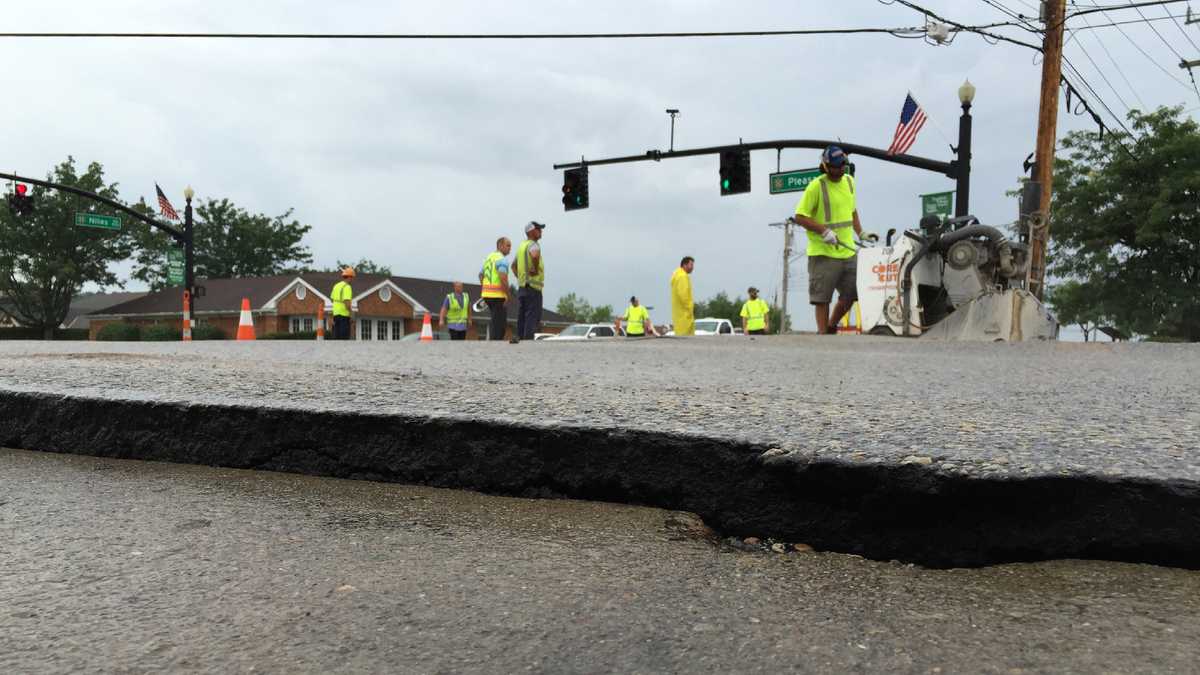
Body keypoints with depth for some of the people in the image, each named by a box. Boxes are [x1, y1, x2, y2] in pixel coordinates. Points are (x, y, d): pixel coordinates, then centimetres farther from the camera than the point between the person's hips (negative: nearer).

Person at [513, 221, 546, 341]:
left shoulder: (521, 245, 19)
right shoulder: (533, 244, -10)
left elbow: (514, 265, 28)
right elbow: (535, 255, -34)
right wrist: (536, 269, -20)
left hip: (521, 286, 9)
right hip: (533, 287, -9)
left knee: (522, 317, 10)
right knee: (532, 317, -8)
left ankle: (519, 338, 12)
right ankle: (528, 339, -12)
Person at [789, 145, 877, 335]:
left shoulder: (849, 181, 11)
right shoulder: (816, 186, -11)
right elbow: (799, 217, -11)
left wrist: (860, 233, 16)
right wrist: (824, 230, -20)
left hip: (848, 251, 7)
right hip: (823, 253, -7)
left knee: (849, 296, 11)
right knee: (822, 298, -2)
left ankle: (831, 328, 30)